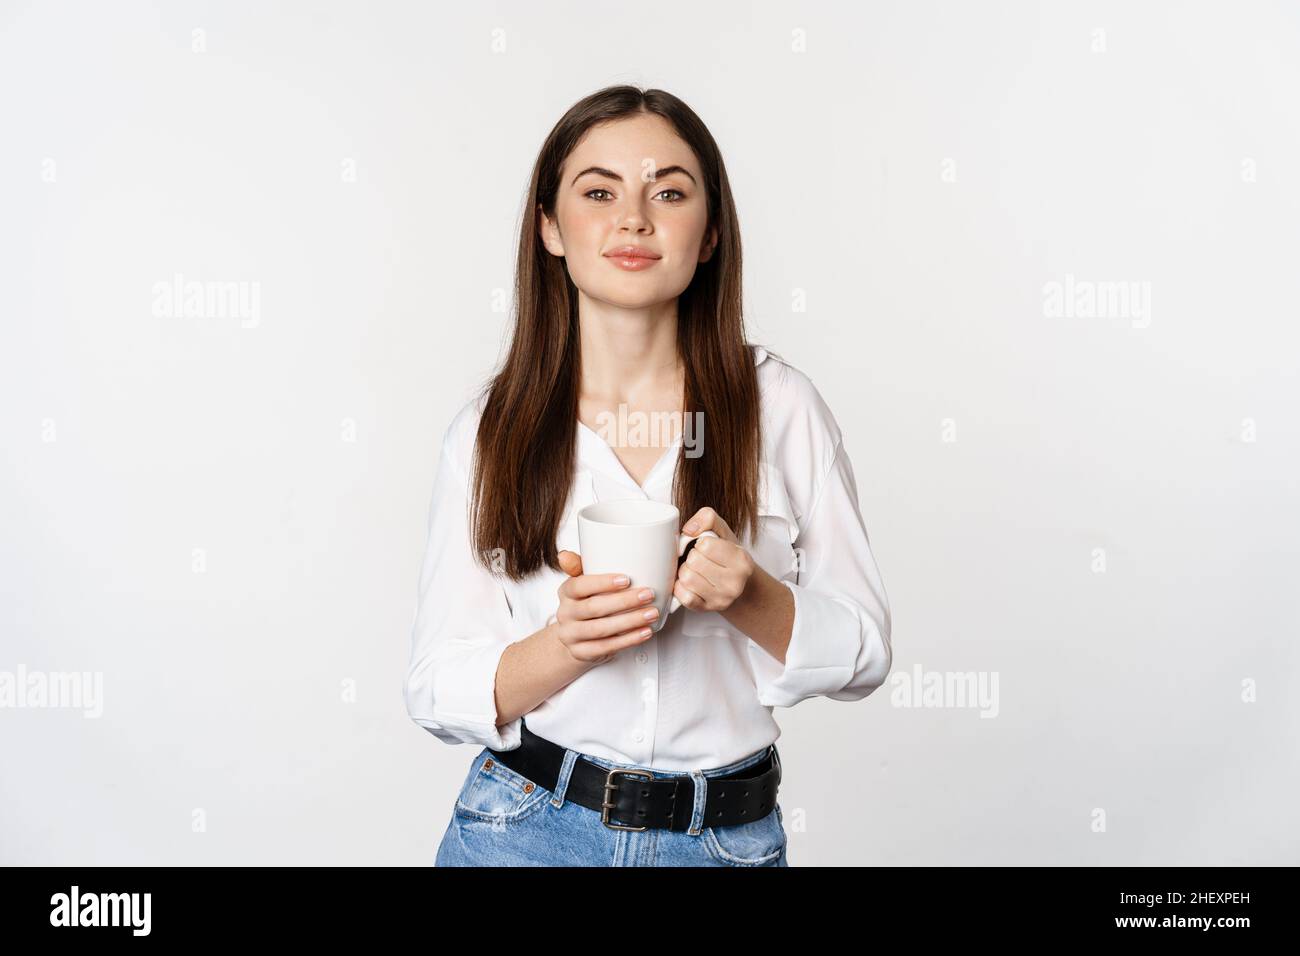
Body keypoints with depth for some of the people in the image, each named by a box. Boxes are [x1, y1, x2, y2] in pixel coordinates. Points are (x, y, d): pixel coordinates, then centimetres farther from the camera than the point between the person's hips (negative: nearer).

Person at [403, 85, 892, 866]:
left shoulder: (781, 406, -7)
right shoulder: (490, 432, -5)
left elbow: (864, 654, -3)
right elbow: (439, 691, -5)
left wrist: (752, 599, -22)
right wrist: (565, 645, -23)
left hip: (728, 837, 1)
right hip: (526, 825, 0)